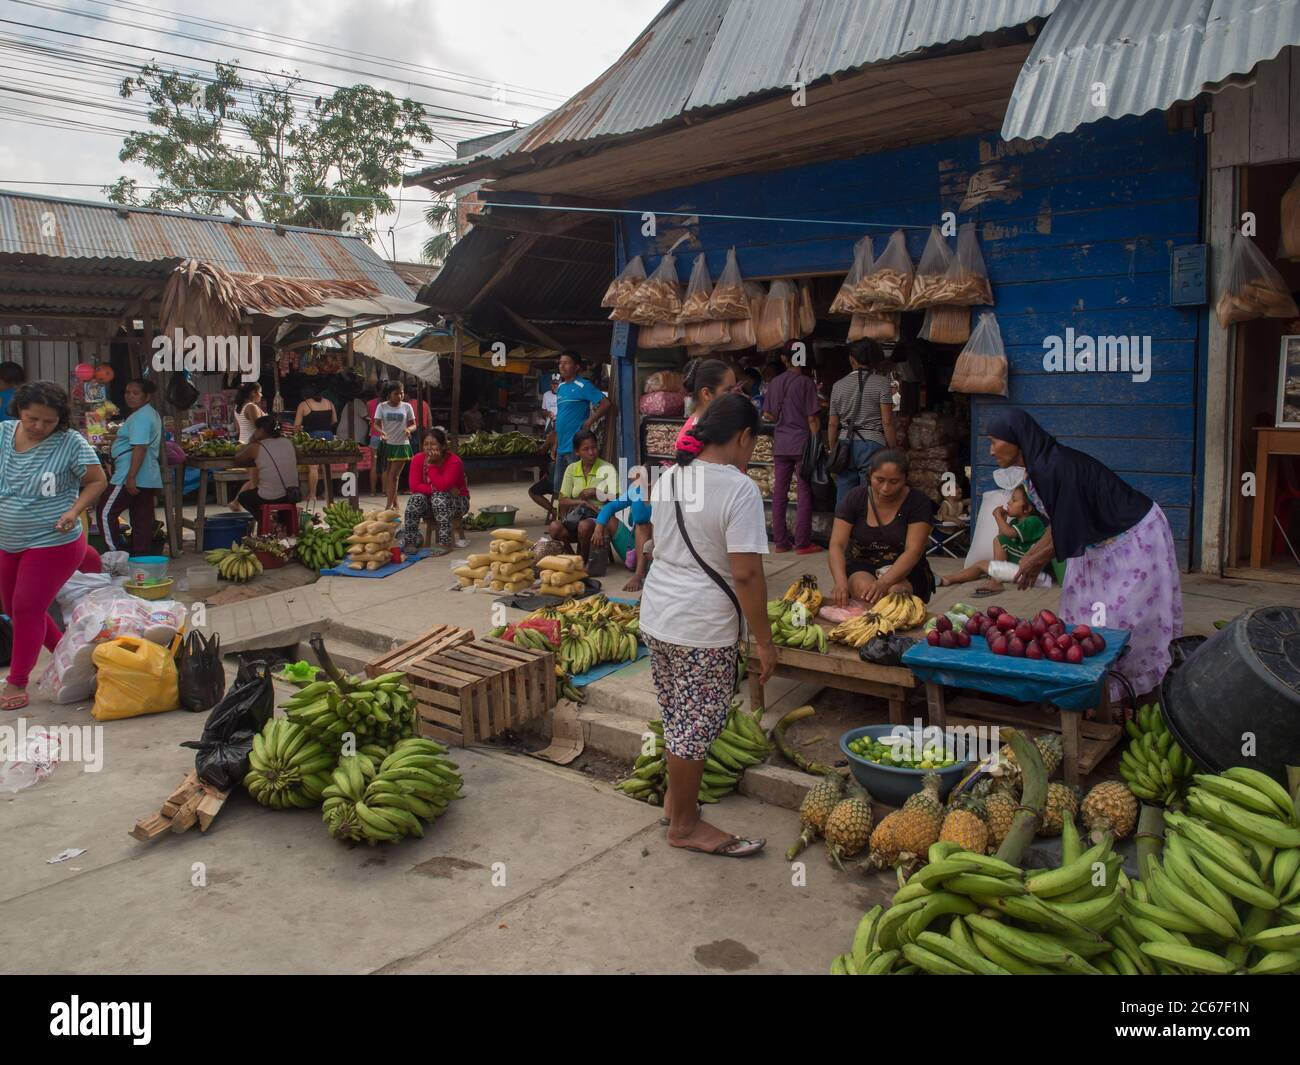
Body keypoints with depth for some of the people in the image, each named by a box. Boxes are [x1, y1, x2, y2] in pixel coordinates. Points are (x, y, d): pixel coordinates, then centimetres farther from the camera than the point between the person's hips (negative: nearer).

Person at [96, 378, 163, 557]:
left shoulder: (140, 417, -14)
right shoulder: (152, 414, 19)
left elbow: (140, 448, -23)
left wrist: (131, 477, -26)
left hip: (132, 478, -10)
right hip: (150, 479, 10)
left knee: (105, 512, -3)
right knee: (142, 522, 8)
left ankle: (115, 554, -2)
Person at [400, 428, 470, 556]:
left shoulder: (454, 462, -21)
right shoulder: (418, 459, -8)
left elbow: (442, 486, -34)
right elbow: (415, 487, -17)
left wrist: (431, 464, -30)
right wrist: (436, 488, -29)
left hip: (456, 503, -3)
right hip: (431, 504, 3)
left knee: (439, 496, -34)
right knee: (416, 498, -27)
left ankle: (445, 543, -33)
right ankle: (410, 541, -22)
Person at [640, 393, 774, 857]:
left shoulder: (670, 477, 6)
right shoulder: (740, 490, -18)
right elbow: (747, 575, -20)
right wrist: (764, 642, -14)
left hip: (657, 614, 8)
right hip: (704, 629, -8)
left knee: (676, 715, 22)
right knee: (696, 725, 7)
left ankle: (675, 796, 38)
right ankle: (684, 825, 22)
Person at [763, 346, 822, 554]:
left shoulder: (775, 383, 7)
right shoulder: (805, 382, -8)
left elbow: (767, 414, 11)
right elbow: (812, 418, -10)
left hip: (780, 443, 5)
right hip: (802, 442, -5)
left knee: (779, 492, 8)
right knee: (804, 492, 0)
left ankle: (780, 542, 12)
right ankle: (802, 543, 1)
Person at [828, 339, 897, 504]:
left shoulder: (838, 385, 9)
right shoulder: (881, 383, -1)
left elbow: (832, 424, 9)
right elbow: (887, 422, -6)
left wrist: (833, 452, 18)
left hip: (845, 444, 3)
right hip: (872, 443, -3)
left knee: (843, 498, 7)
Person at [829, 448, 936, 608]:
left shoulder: (919, 503, -10)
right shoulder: (854, 499, -6)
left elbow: (913, 551, -20)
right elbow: (837, 545, -14)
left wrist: (884, 582, -38)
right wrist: (841, 582, -35)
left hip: (905, 571, 0)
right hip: (861, 568, 1)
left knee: (896, 592, -34)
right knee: (864, 588, -33)